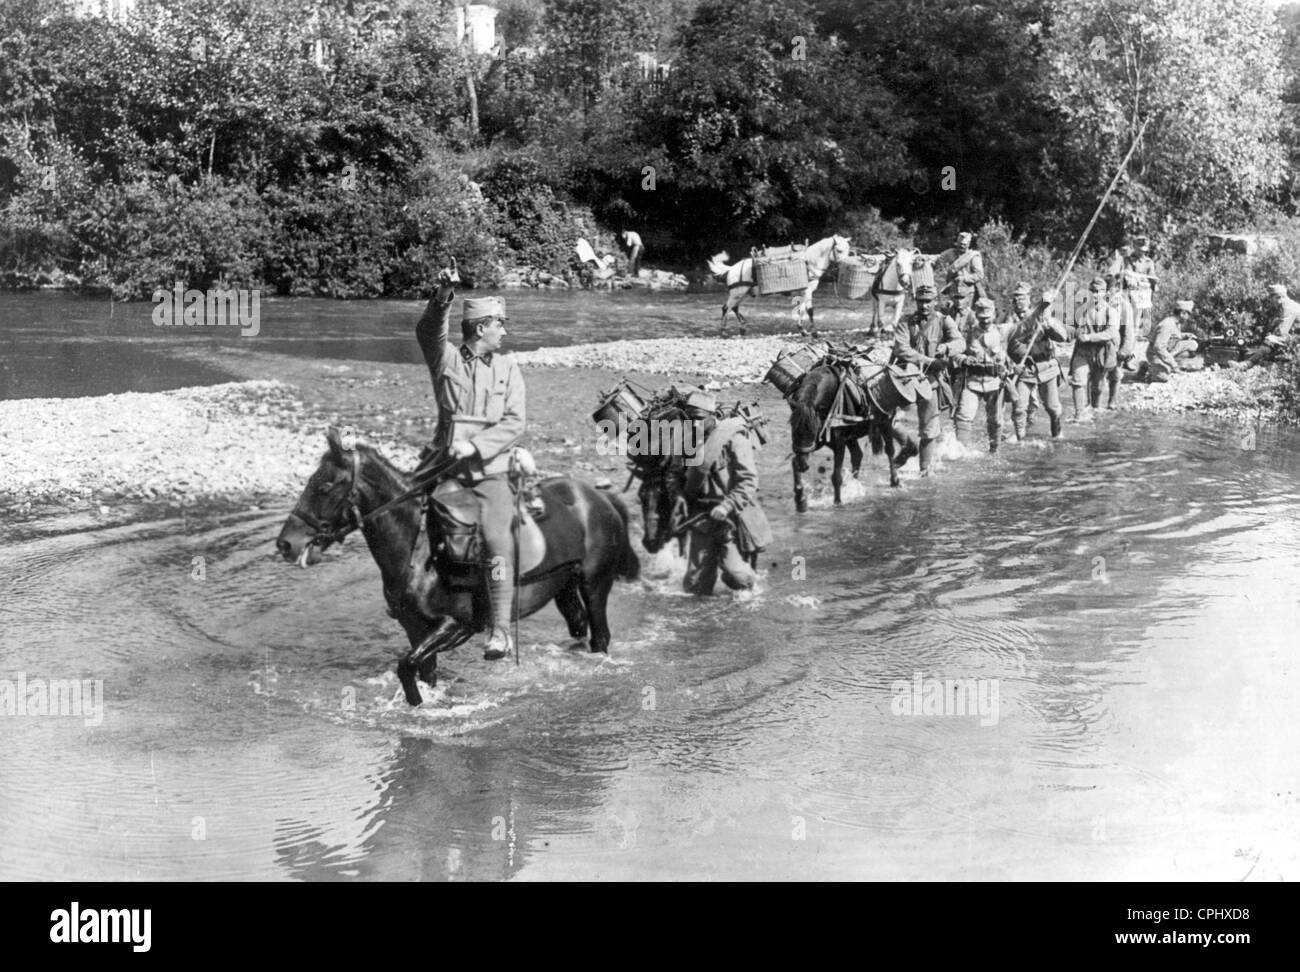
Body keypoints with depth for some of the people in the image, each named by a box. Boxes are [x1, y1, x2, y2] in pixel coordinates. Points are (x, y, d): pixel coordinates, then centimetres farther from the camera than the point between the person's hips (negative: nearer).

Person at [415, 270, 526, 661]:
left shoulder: (508, 368, 7)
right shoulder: (445, 358, 6)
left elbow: (514, 423, -1)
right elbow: (426, 331, -15)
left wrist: (474, 445, -14)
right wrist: (442, 299, -32)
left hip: (490, 472, 0)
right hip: (446, 470, 0)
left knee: (497, 545, -13)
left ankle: (501, 632, -10)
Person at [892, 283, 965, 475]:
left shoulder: (944, 321, 4)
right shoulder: (906, 322, 5)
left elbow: (960, 342, -12)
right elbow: (901, 349, -9)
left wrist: (946, 347, -36)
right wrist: (929, 361, -17)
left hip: (929, 379, 0)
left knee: (929, 430, 2)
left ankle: (924, 469, 15)